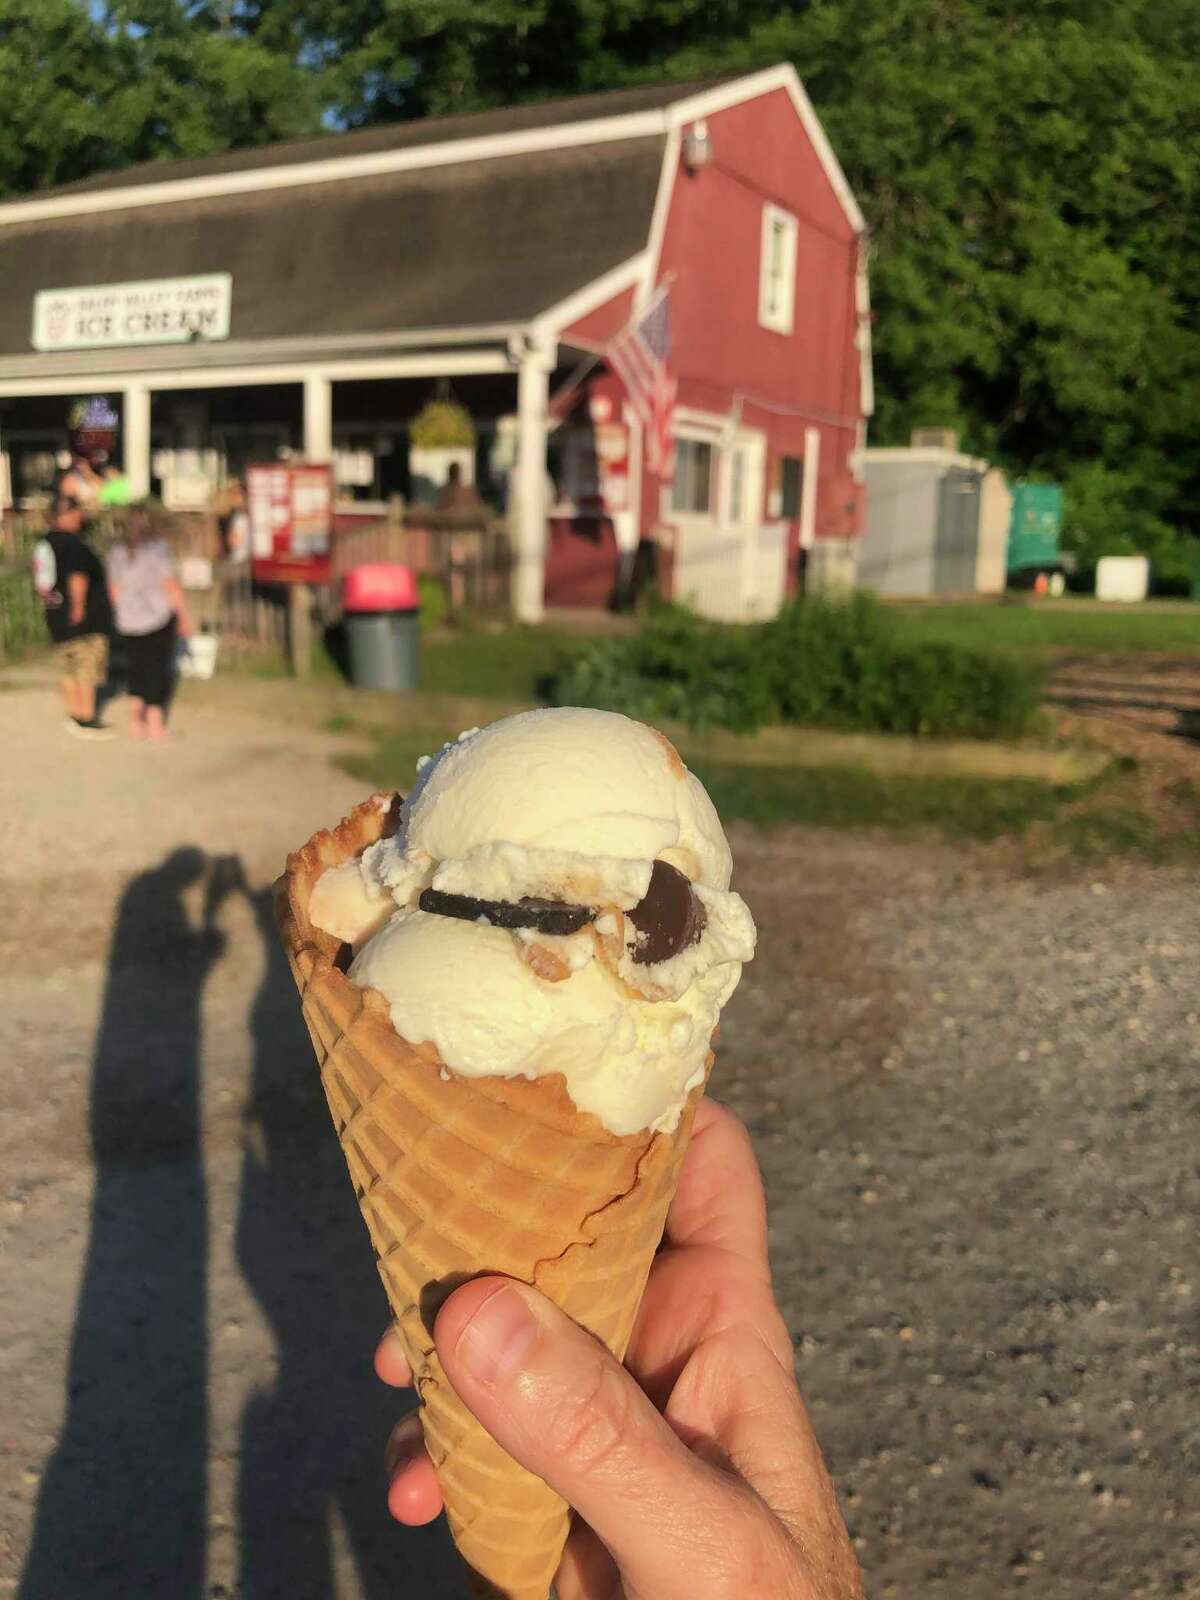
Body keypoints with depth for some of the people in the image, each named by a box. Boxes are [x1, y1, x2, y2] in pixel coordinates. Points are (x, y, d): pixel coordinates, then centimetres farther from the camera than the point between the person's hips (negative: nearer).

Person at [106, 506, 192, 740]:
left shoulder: (116, 552, 5)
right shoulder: (158, 547, -8)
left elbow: (114, 589, 9)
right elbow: (171, 585, -11)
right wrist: (183, 616, -4)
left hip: (128, 622, 4)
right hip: (159, 617, -4)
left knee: (136, 670, 14)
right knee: (159, 670, 4)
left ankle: (135, 719, 9)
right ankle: (155, 723, 3)